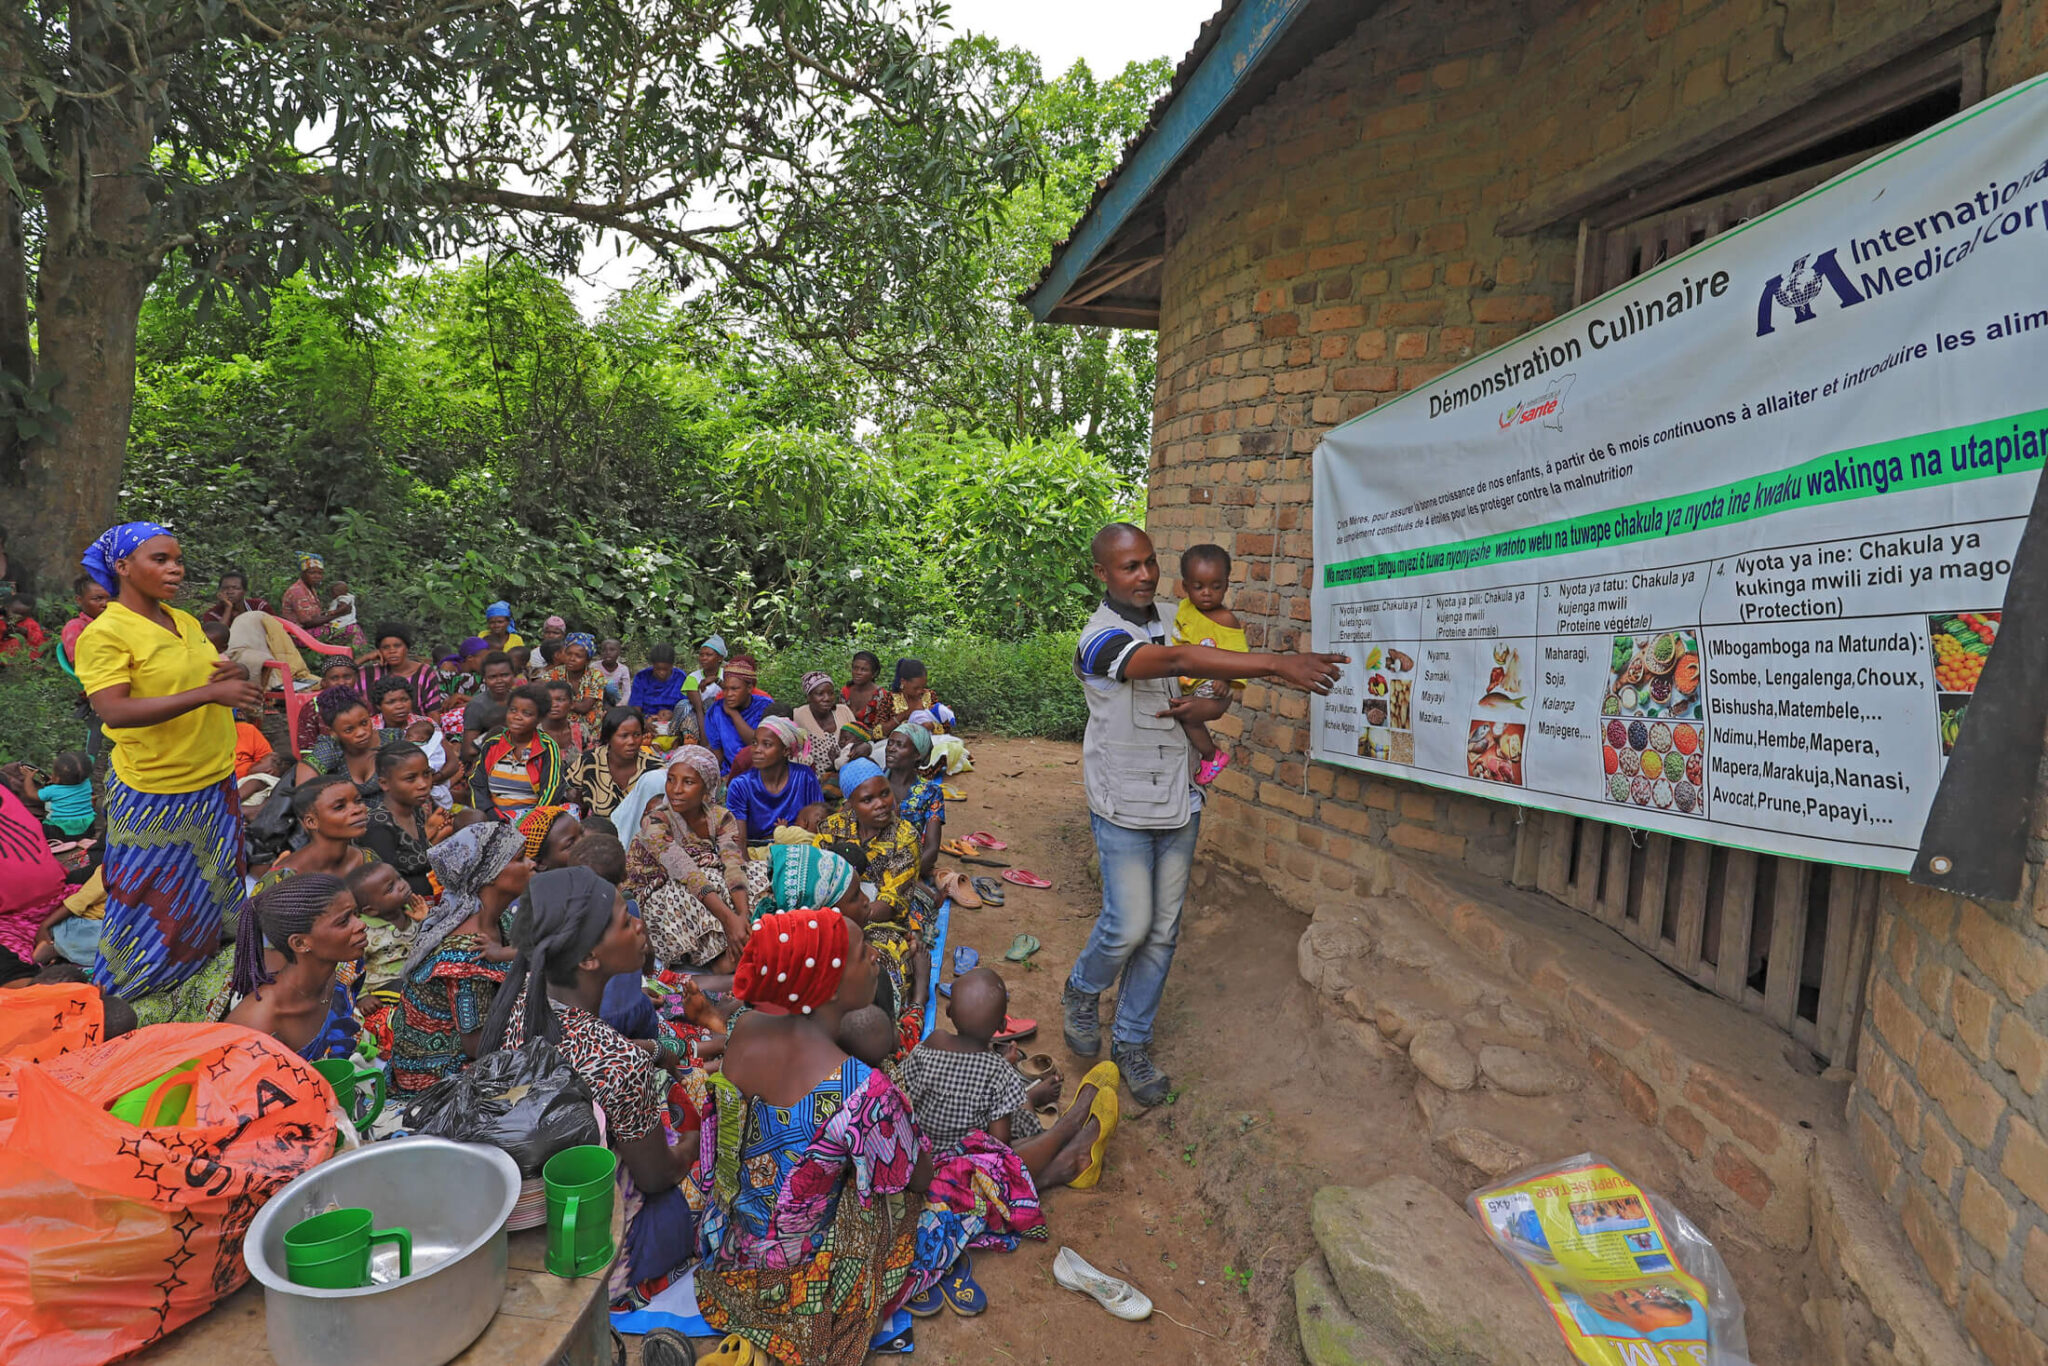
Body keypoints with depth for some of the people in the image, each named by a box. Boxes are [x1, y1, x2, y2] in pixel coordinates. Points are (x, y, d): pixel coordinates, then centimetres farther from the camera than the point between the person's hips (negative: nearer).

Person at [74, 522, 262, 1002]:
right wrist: (208, 693, -32)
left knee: (211, 895, 19)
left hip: (216, 784, 7)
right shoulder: (103, 633, -14)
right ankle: (114, 1005, 26)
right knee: (152, 905, 7)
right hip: (155, 795, -7)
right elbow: (114, 711, -24)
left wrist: (235, 678, -4)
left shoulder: (186, 622, 7)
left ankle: (201, 975, 37)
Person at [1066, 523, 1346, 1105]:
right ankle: (1081, 994, 29)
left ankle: (1132, 1041, 26)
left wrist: (1205, 707, -12)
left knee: (1163, 931, 10)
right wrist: (1278, 664, -44)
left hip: (1177, 802, 6)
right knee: (1129, 926, -3)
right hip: (1124, 807, -6)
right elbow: (1176, 661, -37)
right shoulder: (1101, 638, -18)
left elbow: (1221, 694, 14)